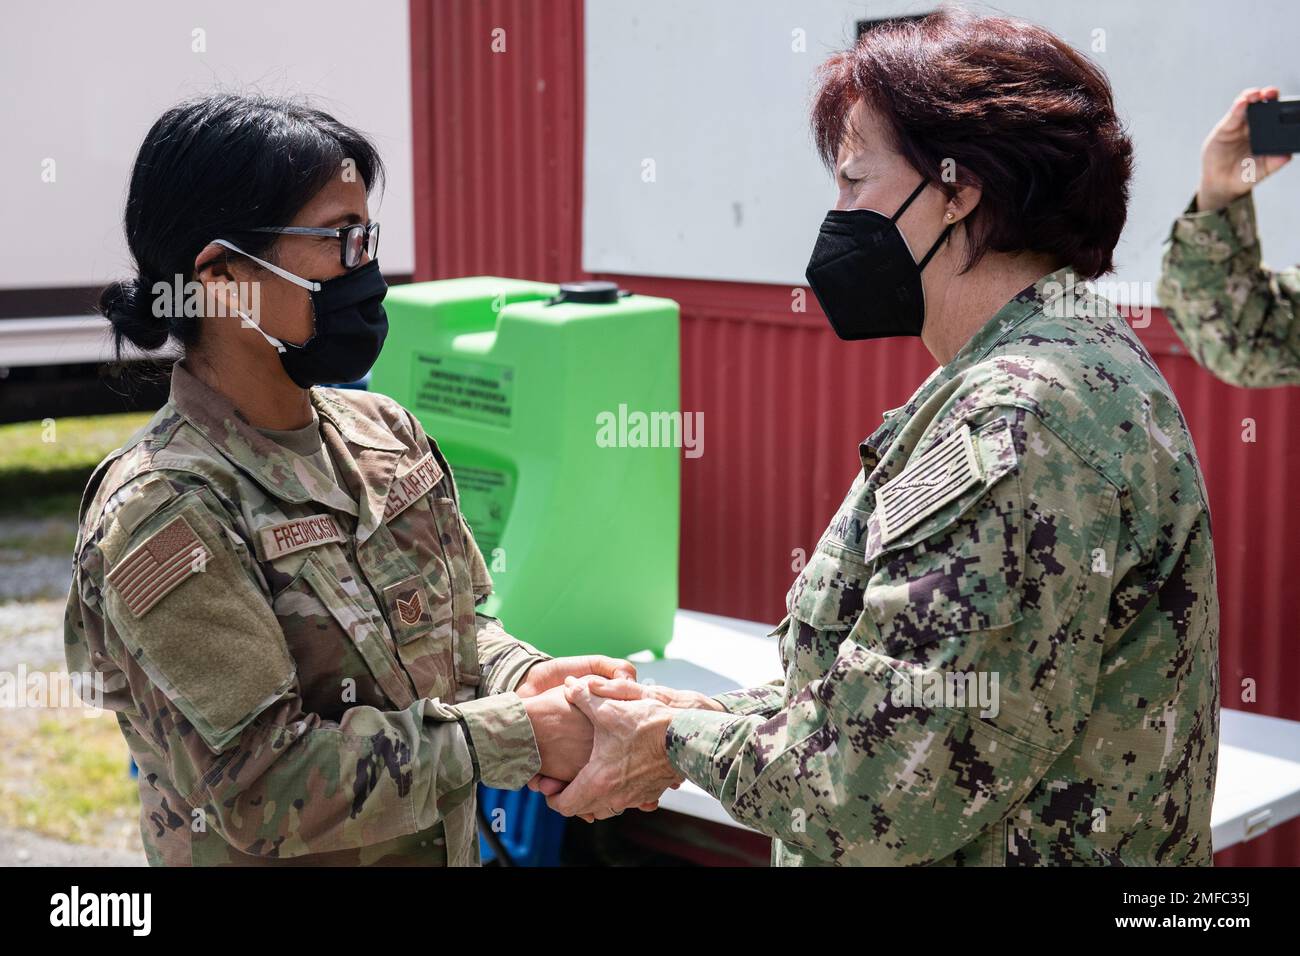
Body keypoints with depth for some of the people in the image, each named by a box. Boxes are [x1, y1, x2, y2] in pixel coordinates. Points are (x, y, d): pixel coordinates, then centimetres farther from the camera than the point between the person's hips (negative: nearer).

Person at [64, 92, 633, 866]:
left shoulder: (383, 432, -1)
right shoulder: (163, 519, -22)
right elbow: (264, 788, -24)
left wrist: (524, 679, -13)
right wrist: (518, 739, -23)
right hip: (288, 858, -6)